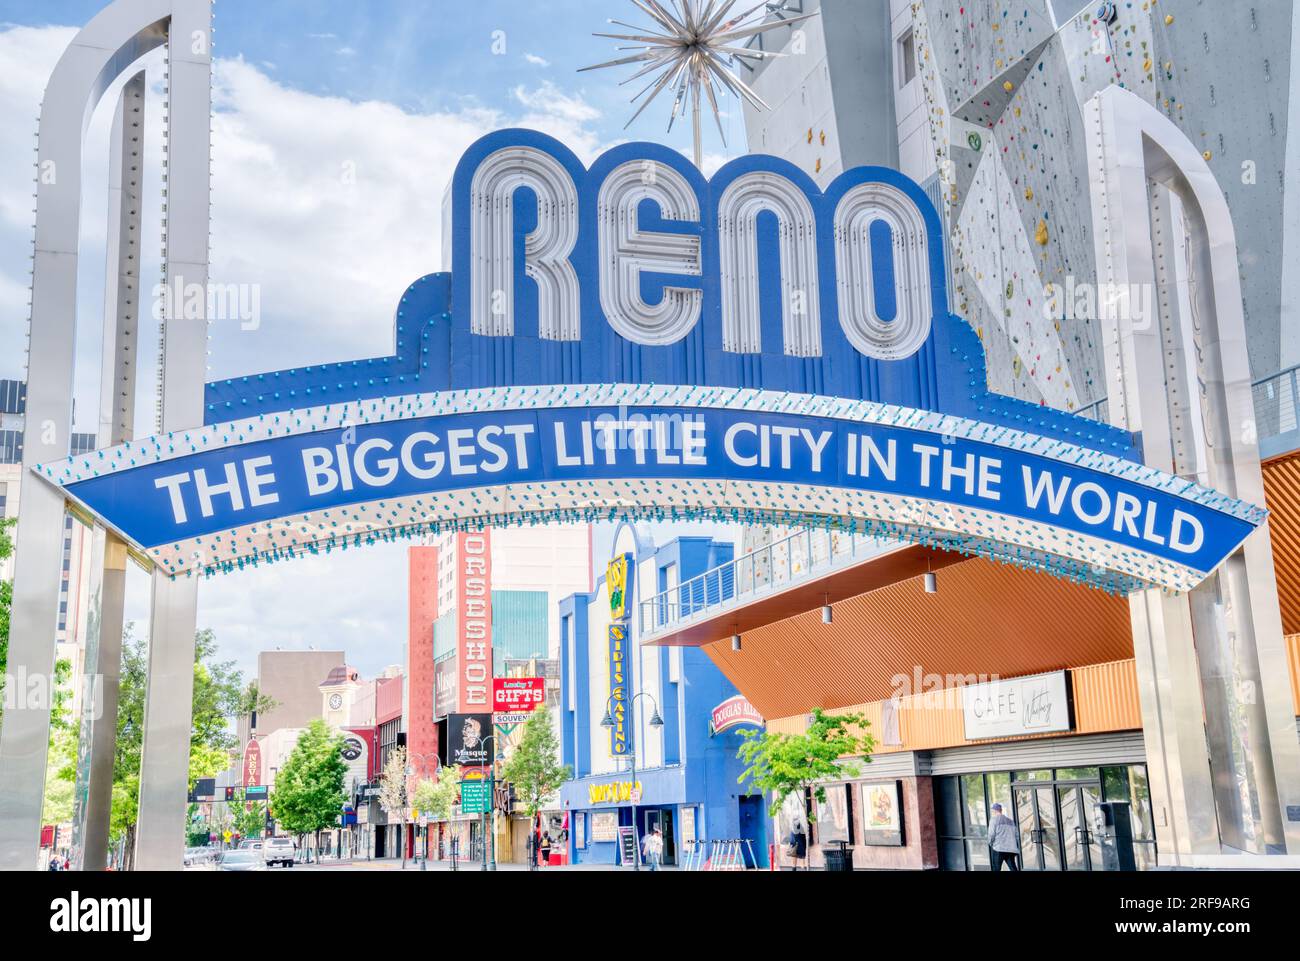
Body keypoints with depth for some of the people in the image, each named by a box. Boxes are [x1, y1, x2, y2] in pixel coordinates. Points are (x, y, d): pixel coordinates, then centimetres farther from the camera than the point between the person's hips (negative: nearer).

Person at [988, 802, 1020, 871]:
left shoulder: (994, 820, 1)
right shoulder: (1011, 821, 19)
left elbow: (991, 834, -7)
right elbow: (1017, 835, 15)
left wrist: (990, 843, 9)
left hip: (999, 849, -5)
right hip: (1011, 849, 5)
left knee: (996, 869, -1)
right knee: (1013, 868, 3)